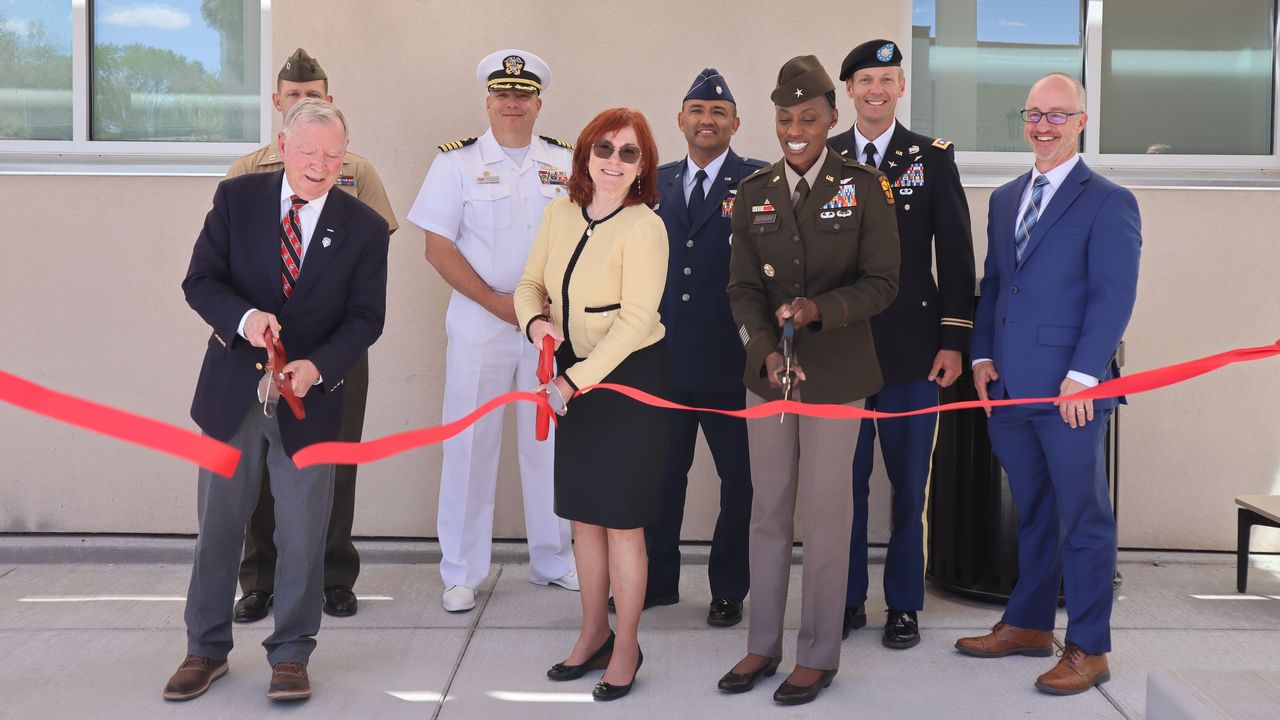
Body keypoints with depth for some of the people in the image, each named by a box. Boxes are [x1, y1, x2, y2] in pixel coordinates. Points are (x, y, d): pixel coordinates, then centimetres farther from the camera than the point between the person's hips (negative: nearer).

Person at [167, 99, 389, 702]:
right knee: (218, 525, 11)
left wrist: (318, 366, -19)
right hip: (233, 388, 1)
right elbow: (200, 281, -2)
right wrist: (244, 318, -23)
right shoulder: (237, 198, -1)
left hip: (311, 394, -1)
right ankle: (206, 650, 26)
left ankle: (290, 654, 22)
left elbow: (365, 317, -2)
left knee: (303, 533, 6)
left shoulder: (364, 227, -2)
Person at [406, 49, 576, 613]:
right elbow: (438, 248, -3)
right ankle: (461, 573, 11)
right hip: (479, 321, -2)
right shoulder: (457, 163, 1)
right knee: (469, 445, 0)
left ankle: (553, 560, 22)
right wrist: (496, 302, -10)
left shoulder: (566, 164, 8)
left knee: (550, 441, 8)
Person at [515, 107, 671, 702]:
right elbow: (531, 282, 11)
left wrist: (575, 381, -21)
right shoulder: (560, 213, 3)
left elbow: (635, 319, -21)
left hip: (631, 376, -6)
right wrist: (535, 320, -11)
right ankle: (593, 634, 31)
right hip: (574, 374, 6)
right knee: (583, 514, 14)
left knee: (622, 518, 1)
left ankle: (626, 647, 18)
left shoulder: (644, 227, -17)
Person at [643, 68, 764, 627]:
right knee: (661, 472, 13)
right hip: (666, 358, 4)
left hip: (731, 360, -4)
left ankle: (728, 589, 22)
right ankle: (659, 580, 28)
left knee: (739, 478, 8)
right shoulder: (659, 182, 11)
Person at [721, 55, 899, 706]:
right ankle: (763, 644, 22)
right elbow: (743, 288, 2)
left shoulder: (864, 188, -4)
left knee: (826, 513, 3)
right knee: (767, 510, 10)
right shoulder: (753, 193, 5)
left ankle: (818, 654, 16)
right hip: (767, 370, 4)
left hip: (836, 375, -3)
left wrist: (819, 309, -22)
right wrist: (767, 351, -14)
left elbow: (881, 283, -6)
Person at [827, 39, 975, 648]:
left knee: (908, 483, 4)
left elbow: (955, 255, 2)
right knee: (845, 479, 6)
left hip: (911, 347, -1)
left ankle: (904, 605, 17)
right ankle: (848, 599, 20)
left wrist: (954, 341, -3)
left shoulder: (933, 158, 4)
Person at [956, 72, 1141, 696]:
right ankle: (1028, 625, 27)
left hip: (1072, 391, -6)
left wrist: (1082, 375, -17)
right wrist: (982, 355, 7)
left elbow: (1112, 297, -10)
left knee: (1082, 520, 2)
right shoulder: (1003, 199, 16)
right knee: (1032, 515, 16)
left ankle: (1087, 649, 11)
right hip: (1011, 388, 6)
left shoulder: (1109, 203, -4)